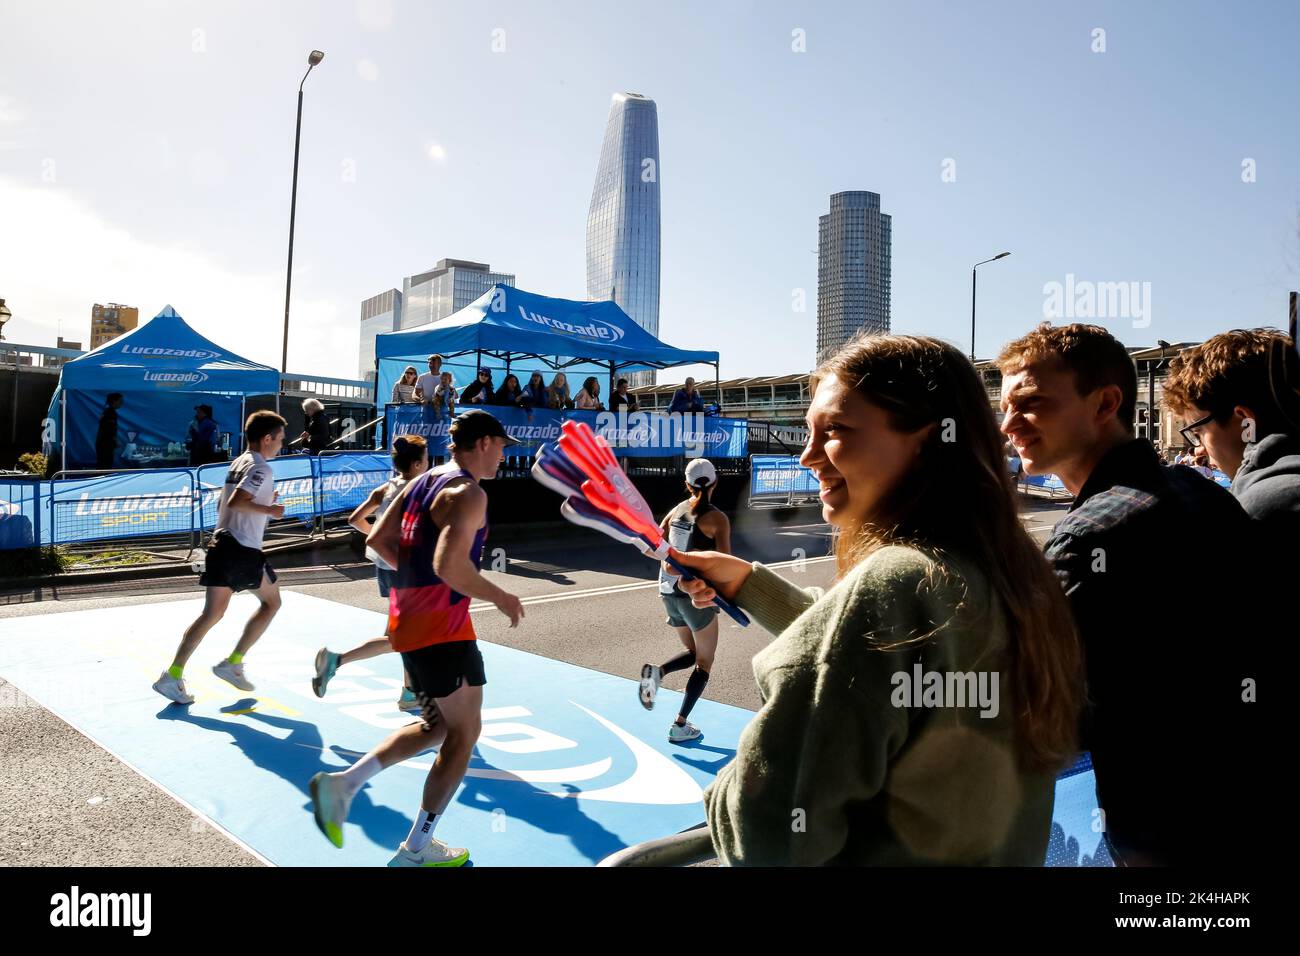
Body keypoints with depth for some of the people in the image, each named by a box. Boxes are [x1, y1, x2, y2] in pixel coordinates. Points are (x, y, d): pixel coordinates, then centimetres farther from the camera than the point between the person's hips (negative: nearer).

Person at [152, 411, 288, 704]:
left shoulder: (237, 463, 18)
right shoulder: (261, 468, -11)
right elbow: (236, 502, -24)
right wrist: (268, 510, -15)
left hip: (220, 543, 8)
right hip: (244, 550, -8)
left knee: (212, 613, 8)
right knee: (271, 602, 11)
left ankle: (173, 675, 0)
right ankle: (233, 663, 10)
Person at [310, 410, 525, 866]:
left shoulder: (422, 482, 13)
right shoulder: (468, 493, -15)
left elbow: (377, 539, 13)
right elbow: (449, 565, -27)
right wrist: (500, 598, -14)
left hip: (407, 619, 9)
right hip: (441, 625, -9)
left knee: (436, 727, 21)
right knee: (463, 735, 5)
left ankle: (343, 783, 12)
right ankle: (416, 849, 13)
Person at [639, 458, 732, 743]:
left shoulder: (676, 511, 5)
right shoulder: (717, 518, -12)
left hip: (669, 590, 6)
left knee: (693, 652, 23)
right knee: (704, 662, 10)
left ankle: (657, 672, -5)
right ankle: (680, 726, 6)